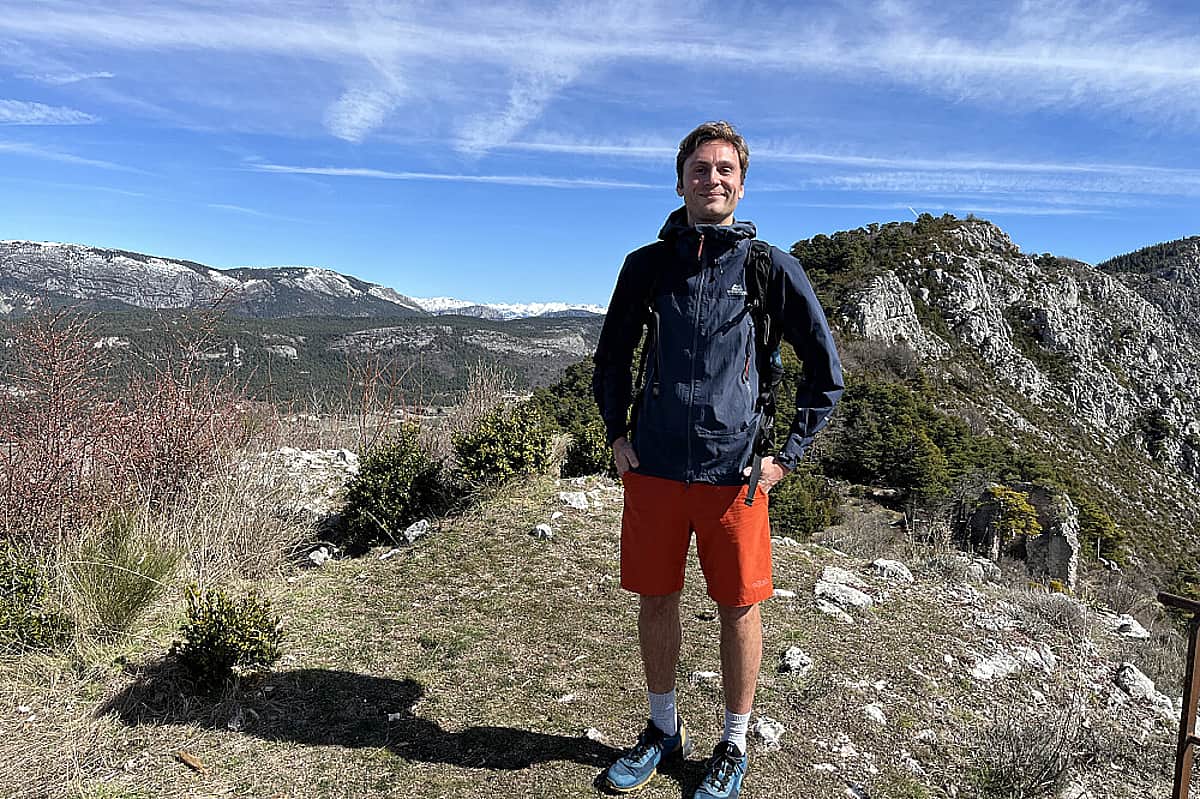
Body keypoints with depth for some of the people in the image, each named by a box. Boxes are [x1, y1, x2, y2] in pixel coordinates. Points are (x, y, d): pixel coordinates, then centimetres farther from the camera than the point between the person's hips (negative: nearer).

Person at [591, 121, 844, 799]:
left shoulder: (771, 267, 0)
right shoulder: (647, 265, 6)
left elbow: (826, 367, 5)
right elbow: (612, 358, 17)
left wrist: (789, 455, -1)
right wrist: (618, 434, 7)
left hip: (733, 469, -2)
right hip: (653, 468, 3)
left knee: (739, 607, 9)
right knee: (656, 601, 12)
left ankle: (734, 745, 31)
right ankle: (663, 729, 35)